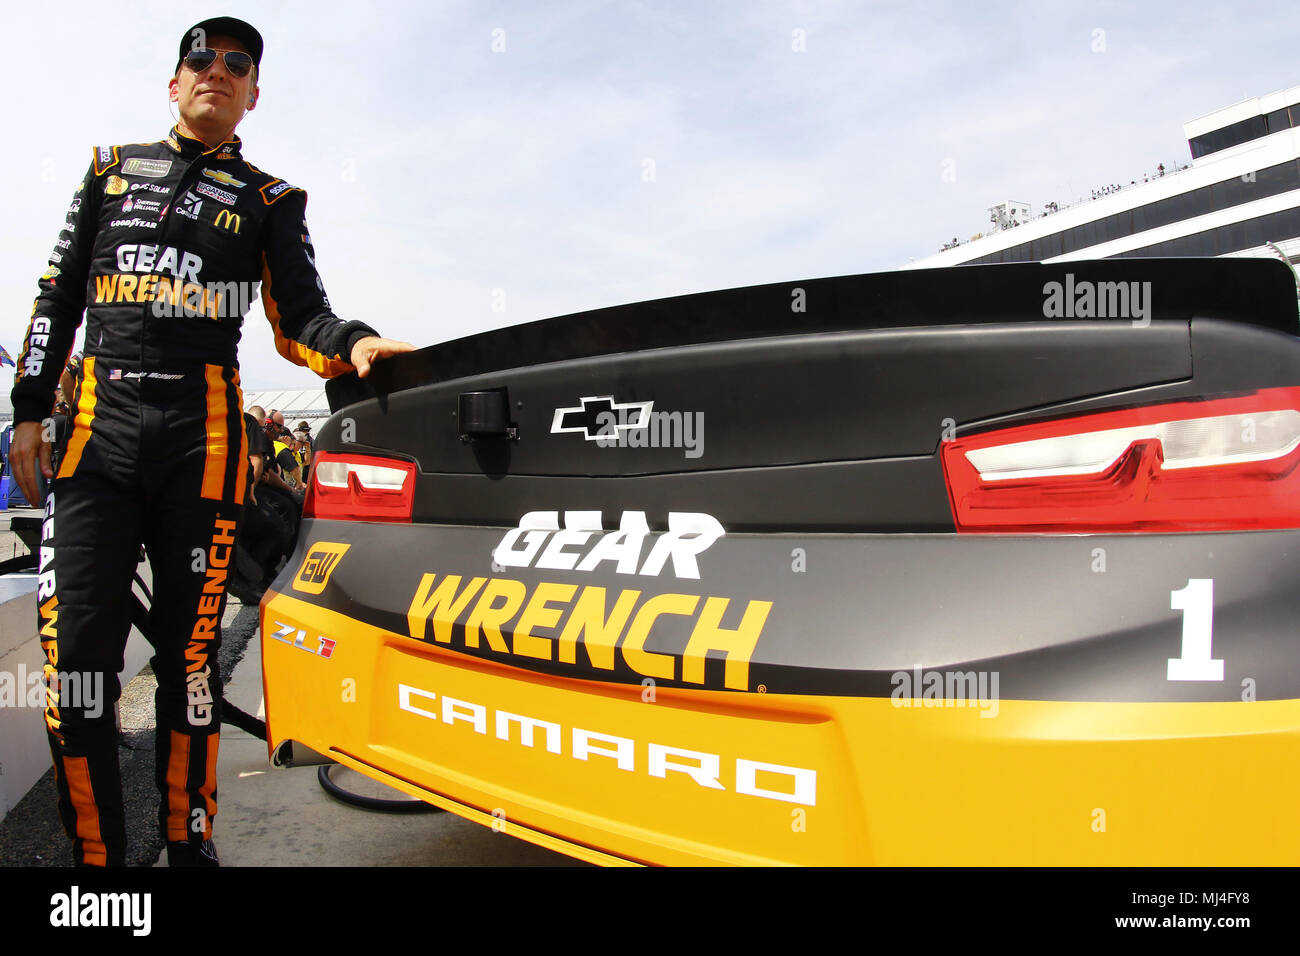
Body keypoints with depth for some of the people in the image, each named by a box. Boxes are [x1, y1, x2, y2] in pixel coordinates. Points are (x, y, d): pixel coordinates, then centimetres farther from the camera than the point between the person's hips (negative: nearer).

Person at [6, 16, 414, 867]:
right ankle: (96, 851, 7)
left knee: (189, 652, 2)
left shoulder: (270, 200, 15)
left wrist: (352, 343, -19)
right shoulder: (113, 168, 21)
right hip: (99, 425, 2)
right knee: (77, 648, -6)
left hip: (203, 439, -1)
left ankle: (189, 841, 16)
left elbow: (299, 319, 4)